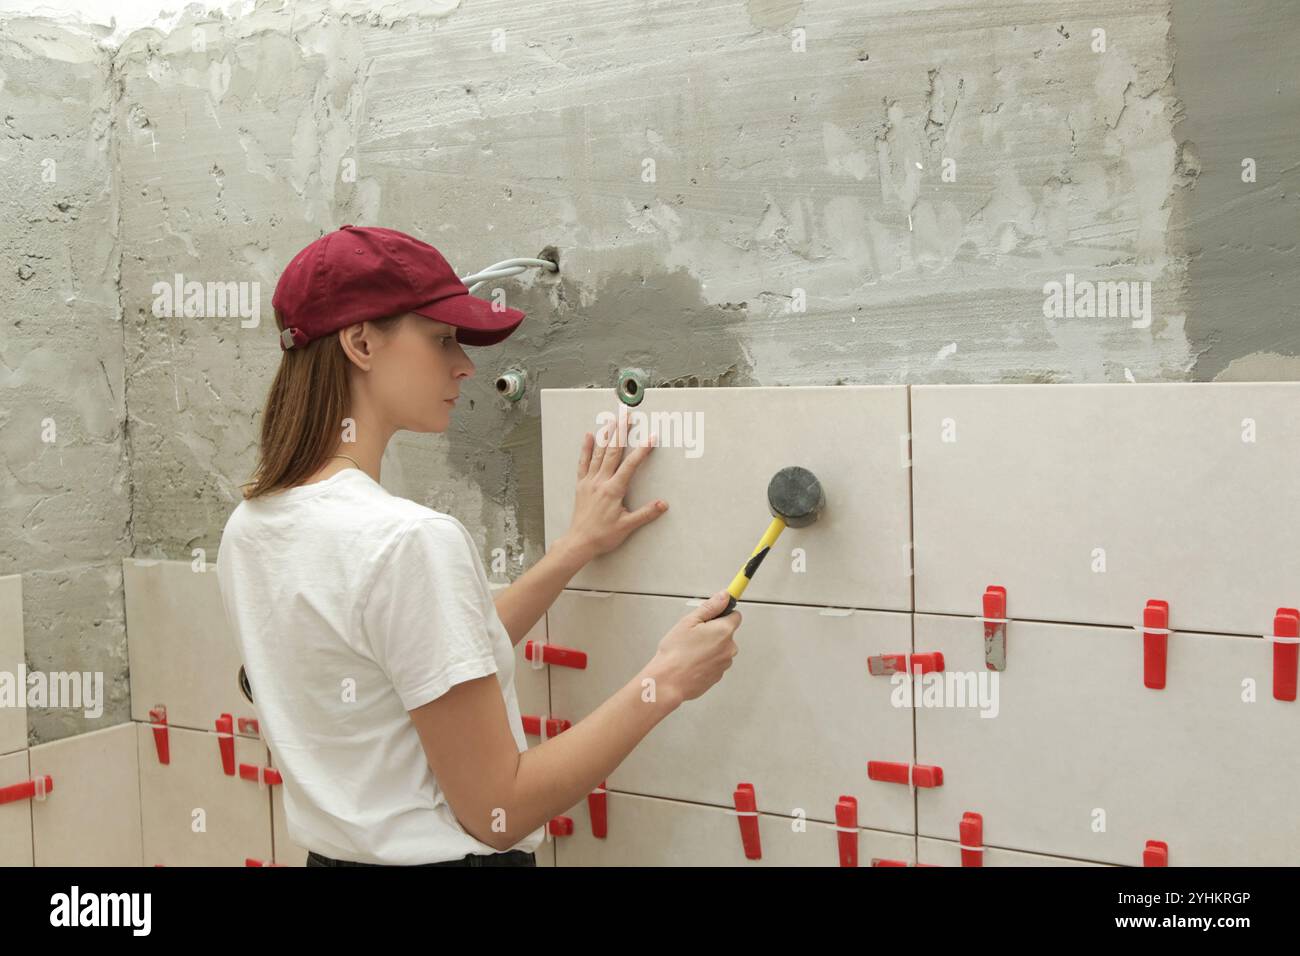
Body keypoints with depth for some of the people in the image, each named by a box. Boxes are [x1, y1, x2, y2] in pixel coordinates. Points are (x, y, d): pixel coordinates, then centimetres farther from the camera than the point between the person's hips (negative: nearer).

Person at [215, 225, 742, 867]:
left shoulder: (248, 530, 1)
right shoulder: (410, 541, -25)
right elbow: (497, 811, -22)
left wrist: (578, 546, 8)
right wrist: (664, 682, -15)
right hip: (438, 855, -8)